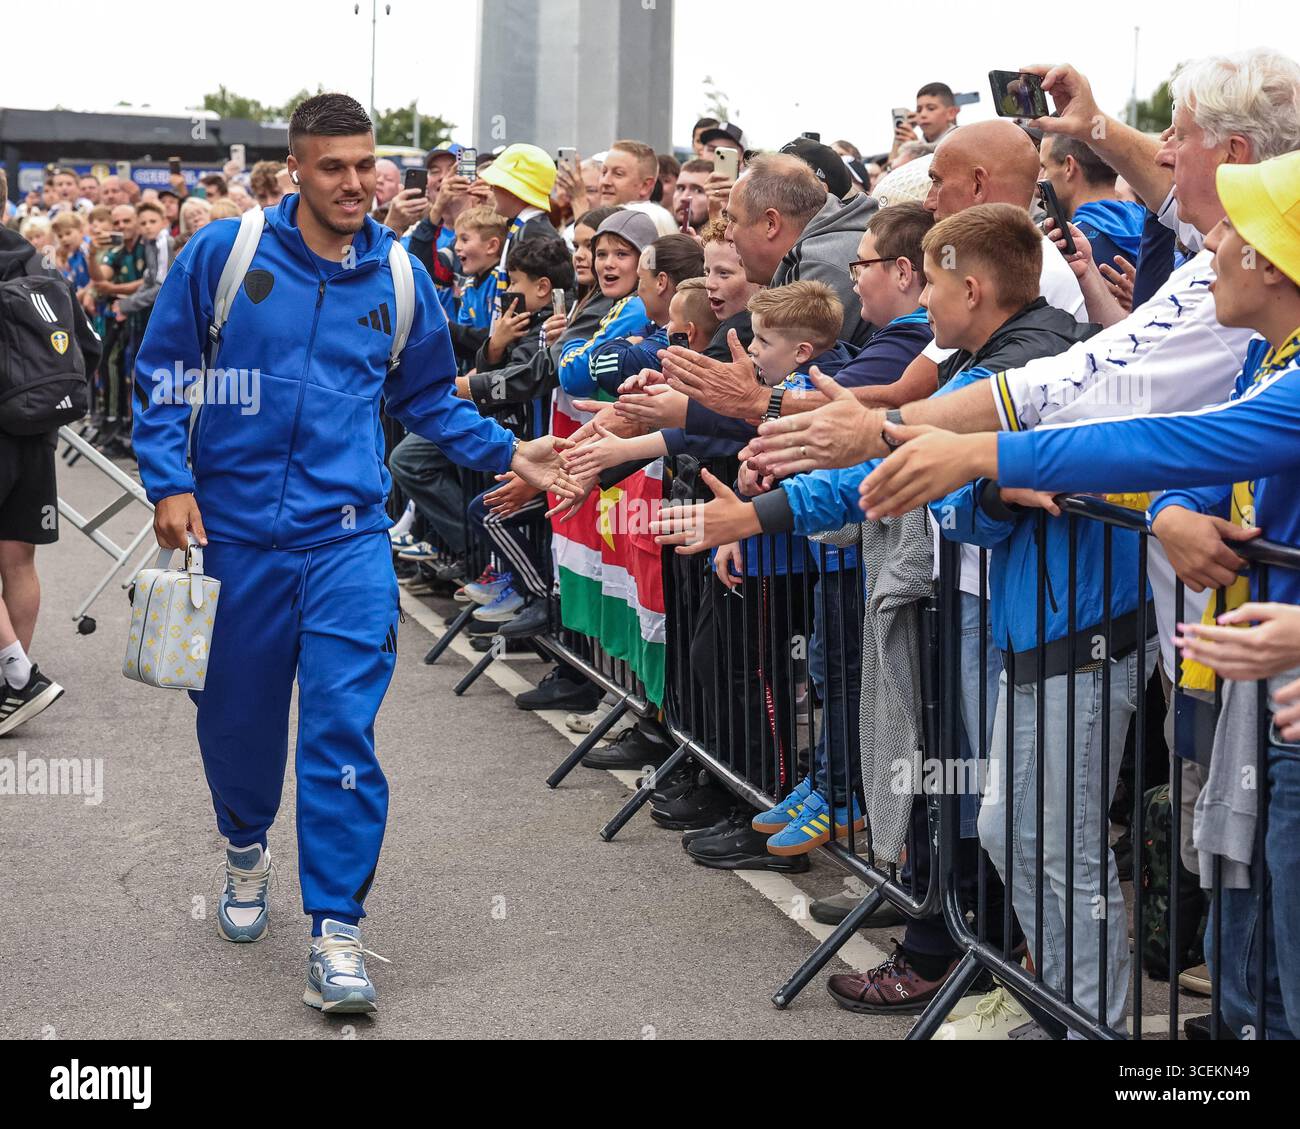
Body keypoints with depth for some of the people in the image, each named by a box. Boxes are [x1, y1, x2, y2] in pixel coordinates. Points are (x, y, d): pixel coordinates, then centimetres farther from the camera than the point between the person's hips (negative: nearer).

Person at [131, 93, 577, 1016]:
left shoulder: (401, 279, 4)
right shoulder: (223, 253, -3)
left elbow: (429, 398, 16)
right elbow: (162, 372, 2)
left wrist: (506, 451, 2)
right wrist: (168, 479, -7)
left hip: (347, 535, 0)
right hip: (234, 531, 0)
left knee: (344, 725, -10)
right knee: (237, 716, 14)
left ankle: (337, 931, -4)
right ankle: (247, 848, 45)